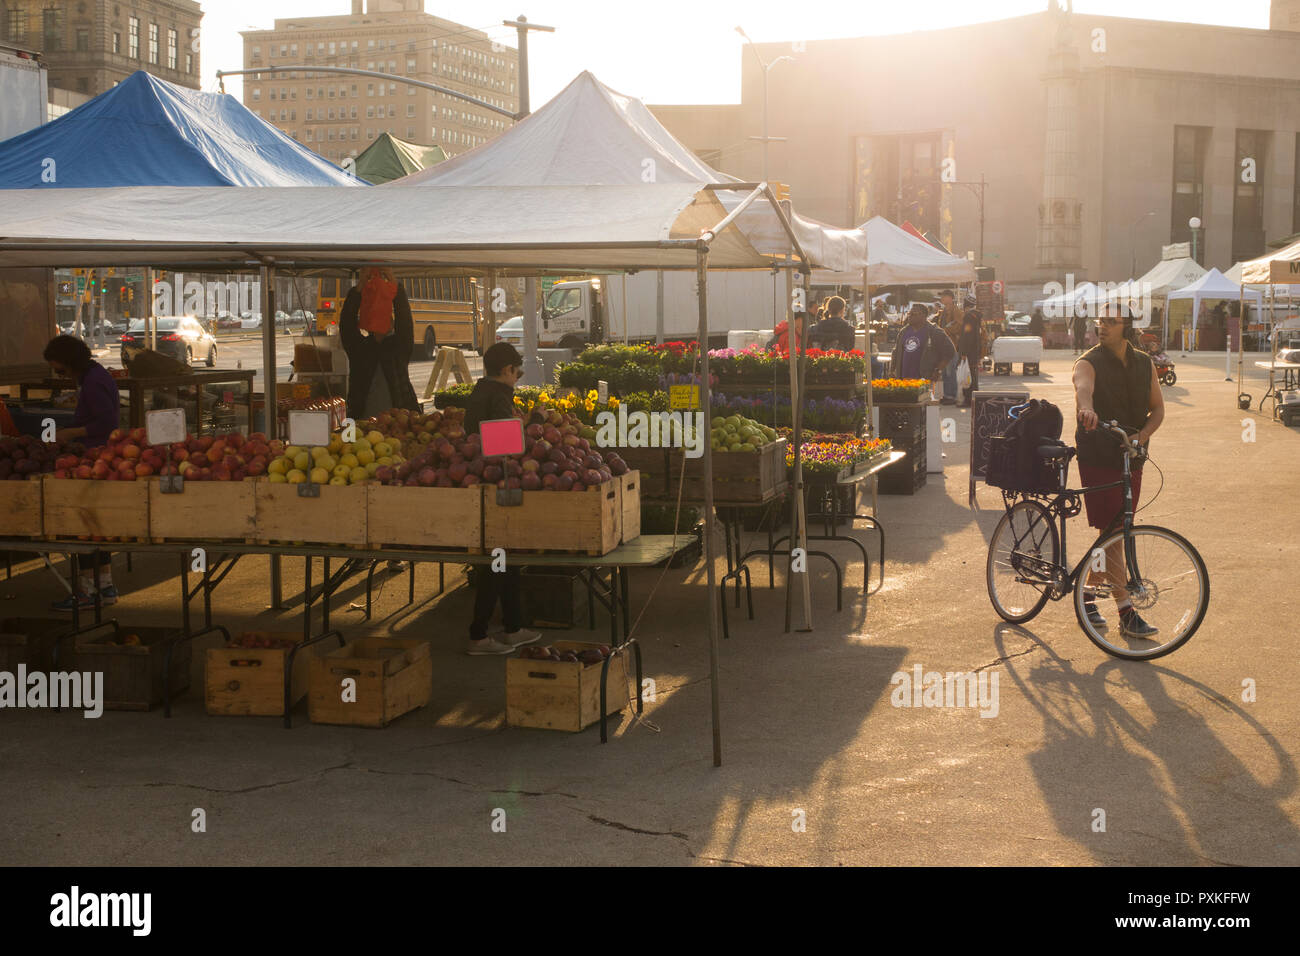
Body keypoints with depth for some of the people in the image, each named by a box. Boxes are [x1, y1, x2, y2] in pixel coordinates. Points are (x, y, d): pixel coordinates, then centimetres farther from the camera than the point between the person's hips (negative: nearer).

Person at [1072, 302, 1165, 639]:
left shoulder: (1144, 363, 10)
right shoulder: (1089, 363, -8)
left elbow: (1157, 409, 10)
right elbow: (1083, 388, -31)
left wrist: (1141, 436, -11)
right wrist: (1086, 409, -55)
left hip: (1131, 458, 6)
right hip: (1097, 458, -5)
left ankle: (1087, 596, 27)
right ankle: (1126, 611, -8)